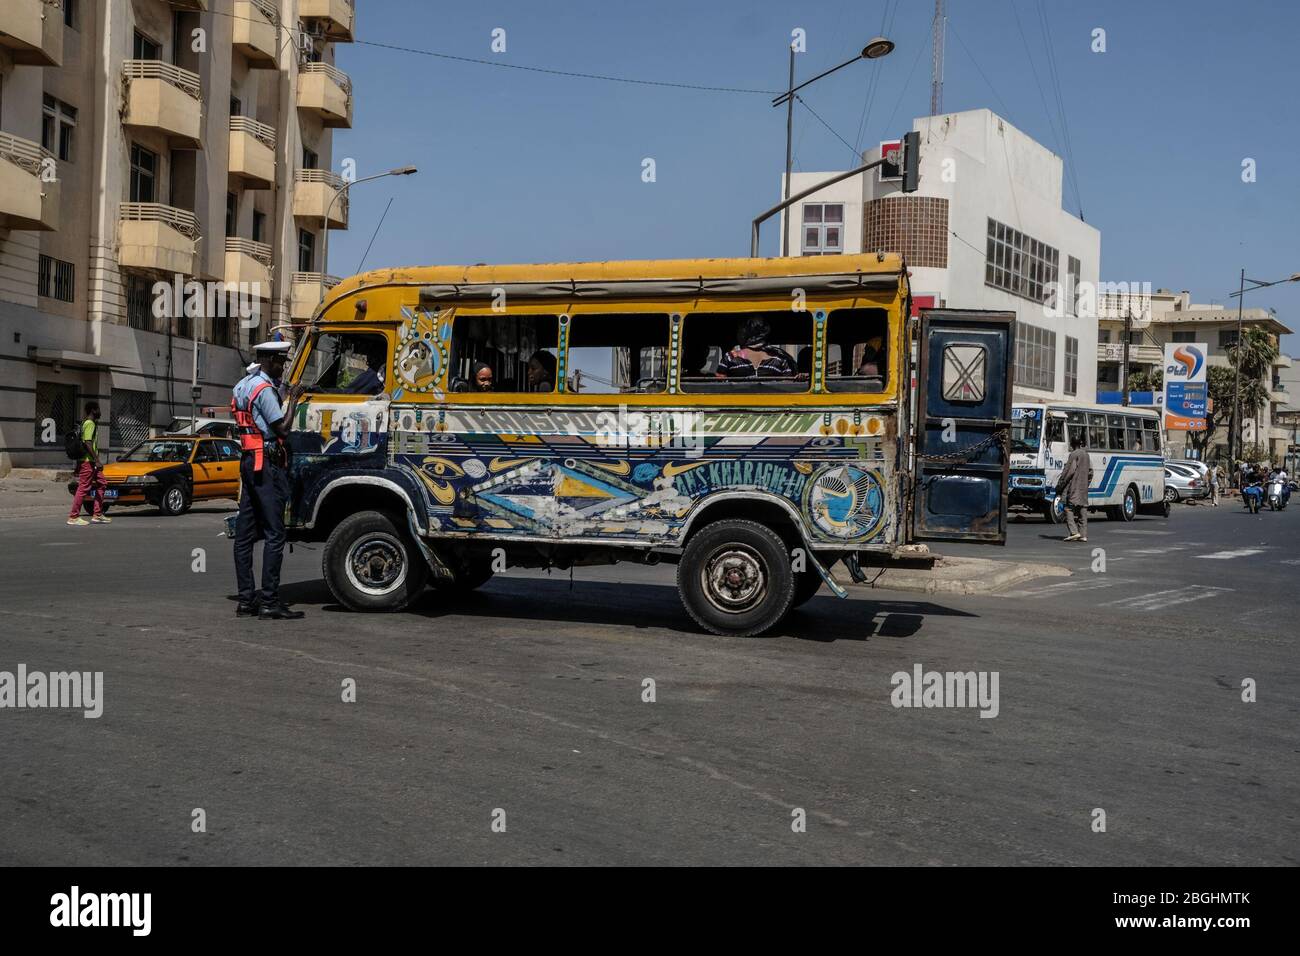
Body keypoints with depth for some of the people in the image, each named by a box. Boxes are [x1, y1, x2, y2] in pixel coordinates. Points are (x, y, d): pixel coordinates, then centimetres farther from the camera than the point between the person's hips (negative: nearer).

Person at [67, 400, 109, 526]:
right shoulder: (90, 423, -14)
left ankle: (98, 515, 13)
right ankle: (73, 517, -4)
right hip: (88, 461, -11)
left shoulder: (87, 423, 17)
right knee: (83, 488, -7)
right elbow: (88, 443, -22)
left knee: (101, 484, 12)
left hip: (91, 461, 11)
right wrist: (97, 460, -24)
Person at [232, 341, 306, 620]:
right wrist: (293, 400, -5)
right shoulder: (264, 389, -13)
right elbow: (282, 429, -15)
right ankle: (270, 602, -9)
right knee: (274, 534, -8)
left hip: (248, 461, 10)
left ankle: (246, 600, 12)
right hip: (267, 463, -10)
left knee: (245, 533, 8)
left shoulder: (243, 385, 17)